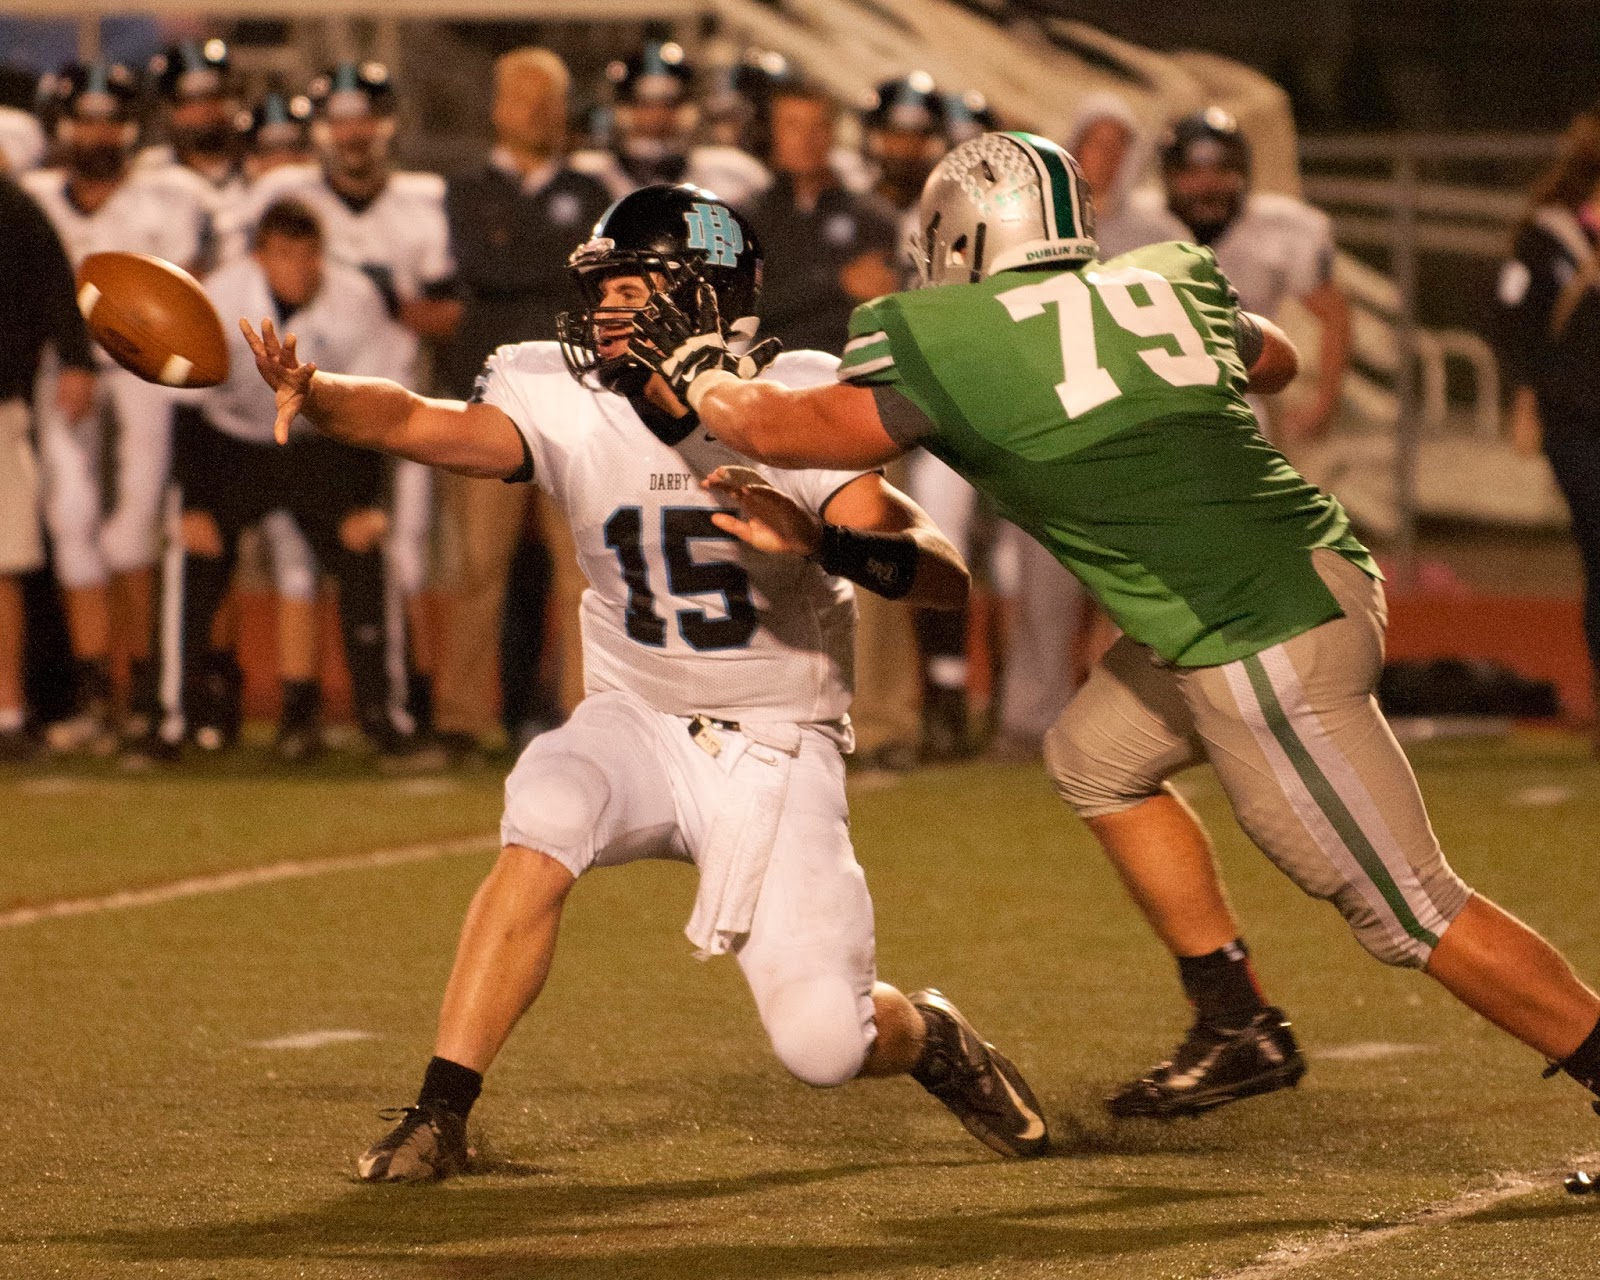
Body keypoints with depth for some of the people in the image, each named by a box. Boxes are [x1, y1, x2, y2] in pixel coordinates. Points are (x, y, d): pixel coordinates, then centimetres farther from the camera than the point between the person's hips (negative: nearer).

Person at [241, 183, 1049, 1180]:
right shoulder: (571, 407, -9)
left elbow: (945, 575, -23)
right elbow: (415, 422, -26)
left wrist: (817, 540, -41)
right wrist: (311, 391, -46)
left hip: (779, 750, -2)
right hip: (639, 724, 2)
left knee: (825, 1047, -9)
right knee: (545, 824, -32)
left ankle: (929, 1039, 29)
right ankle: (442, 1115, -24)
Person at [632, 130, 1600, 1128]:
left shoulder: (943, 345, -6)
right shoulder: (1169, 284, 12)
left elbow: (781, 428, 4)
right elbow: (1275, 359, 32)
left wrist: (700, 373, 21)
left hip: (1265, 644, -8)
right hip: (1320, 570, 8)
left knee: (1409, 911, -1)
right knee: (1097, 758, 25)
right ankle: (1240, 1029, 26)